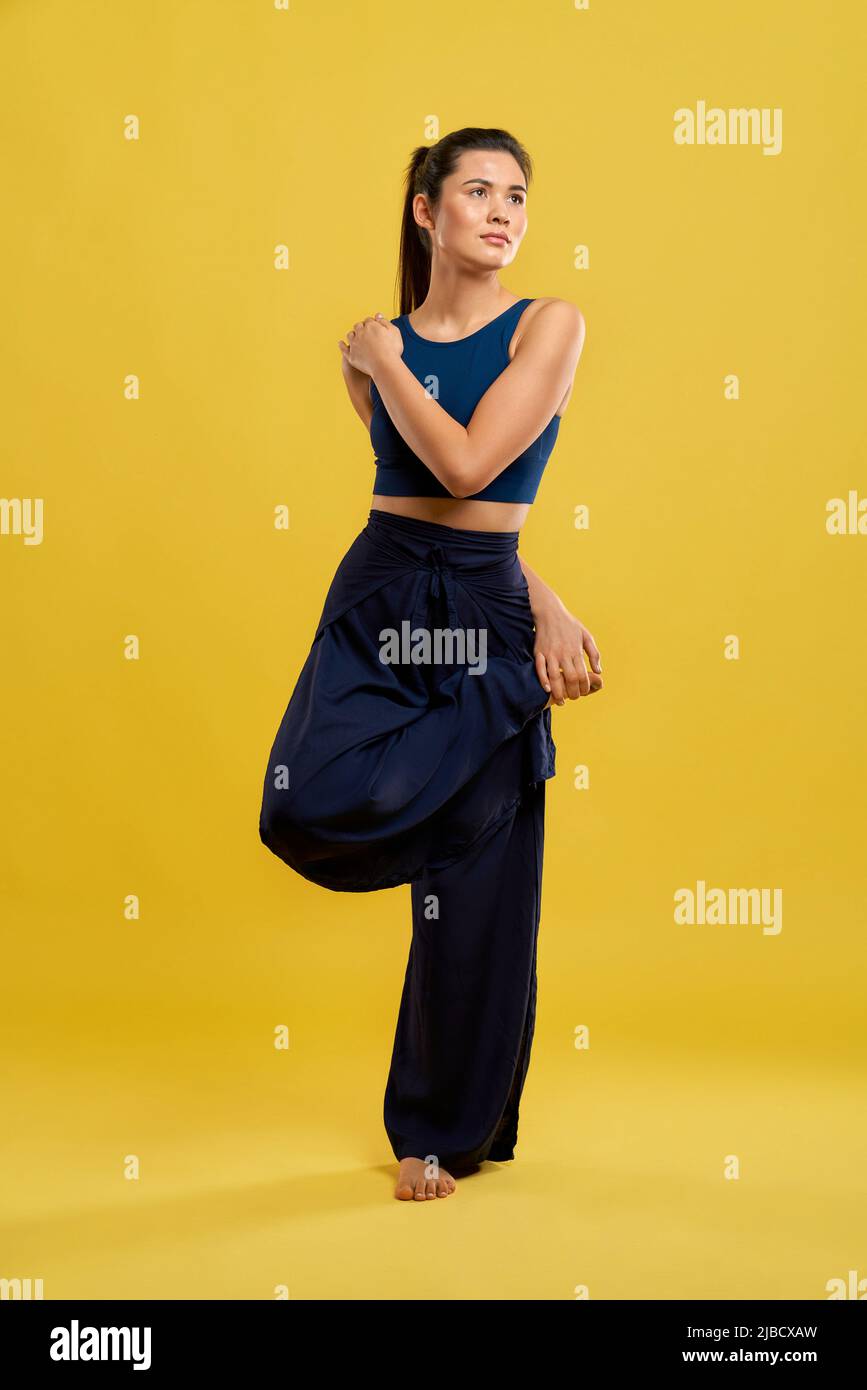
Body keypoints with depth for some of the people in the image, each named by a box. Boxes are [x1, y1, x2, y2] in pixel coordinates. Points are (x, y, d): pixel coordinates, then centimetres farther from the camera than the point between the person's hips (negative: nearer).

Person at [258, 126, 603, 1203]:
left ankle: (447, 1131, 22)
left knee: (473, 892, 2)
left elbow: (467, 467, -16)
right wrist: (543, 602, -3)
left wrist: (385, 361, -2)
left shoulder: (550, 325, -3)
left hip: (486, 611, -3)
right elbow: (422, 490, 9)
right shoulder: (373, 345, 8)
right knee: (311, 806, -23)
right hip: (380, 592, 3)